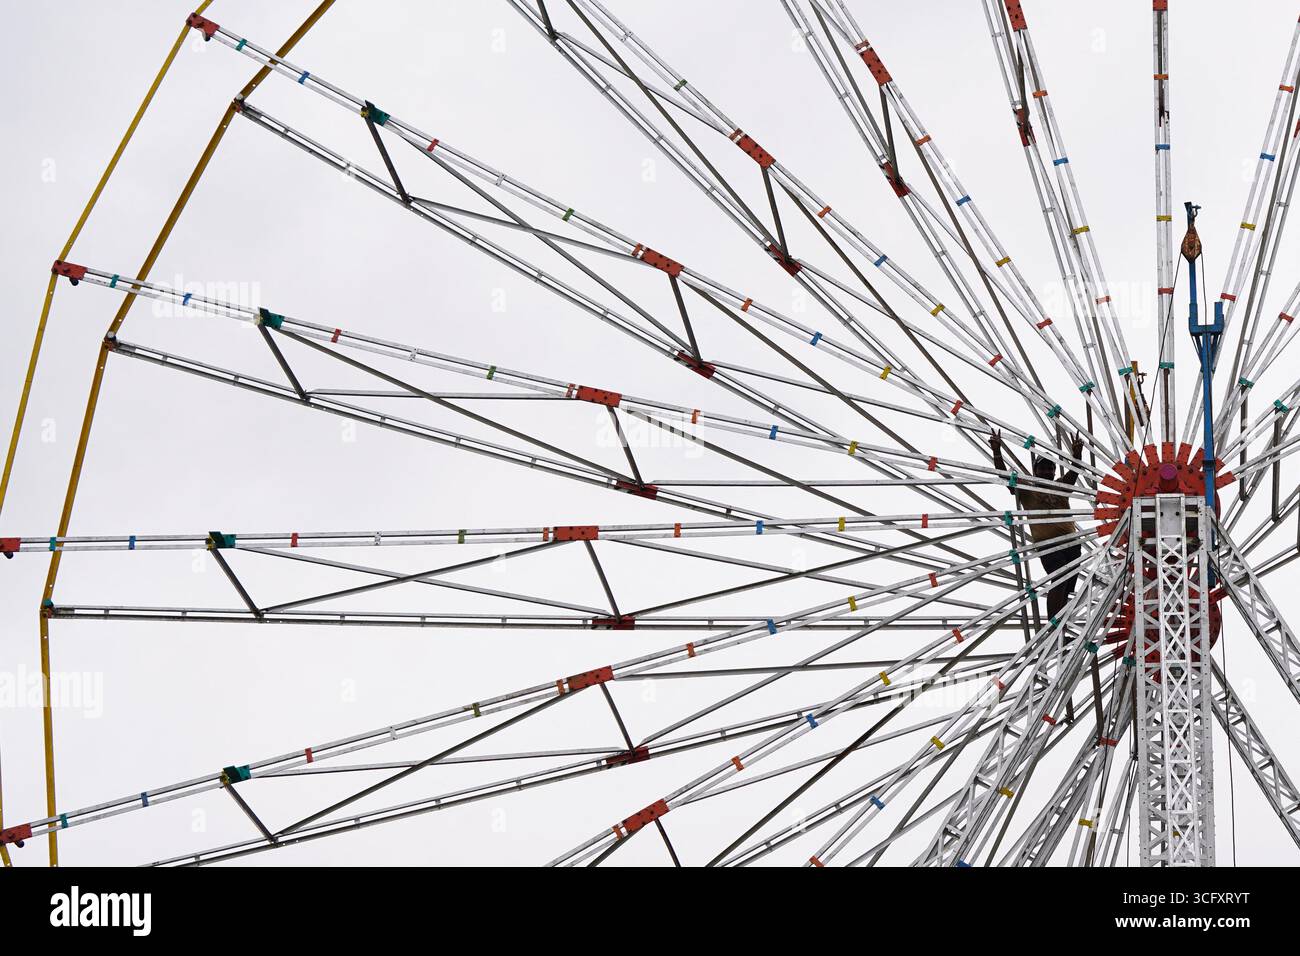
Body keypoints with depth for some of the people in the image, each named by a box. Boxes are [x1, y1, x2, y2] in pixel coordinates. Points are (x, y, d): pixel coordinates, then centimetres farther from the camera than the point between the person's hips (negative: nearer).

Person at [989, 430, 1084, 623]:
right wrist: (997, 453, -18)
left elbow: (1074, 472, 3)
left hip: (1071, 542, 5)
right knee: (1059, 582, -23)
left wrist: (1076, 454, -19)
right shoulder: (1025, 489, 8)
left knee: (1065, 589, 7)